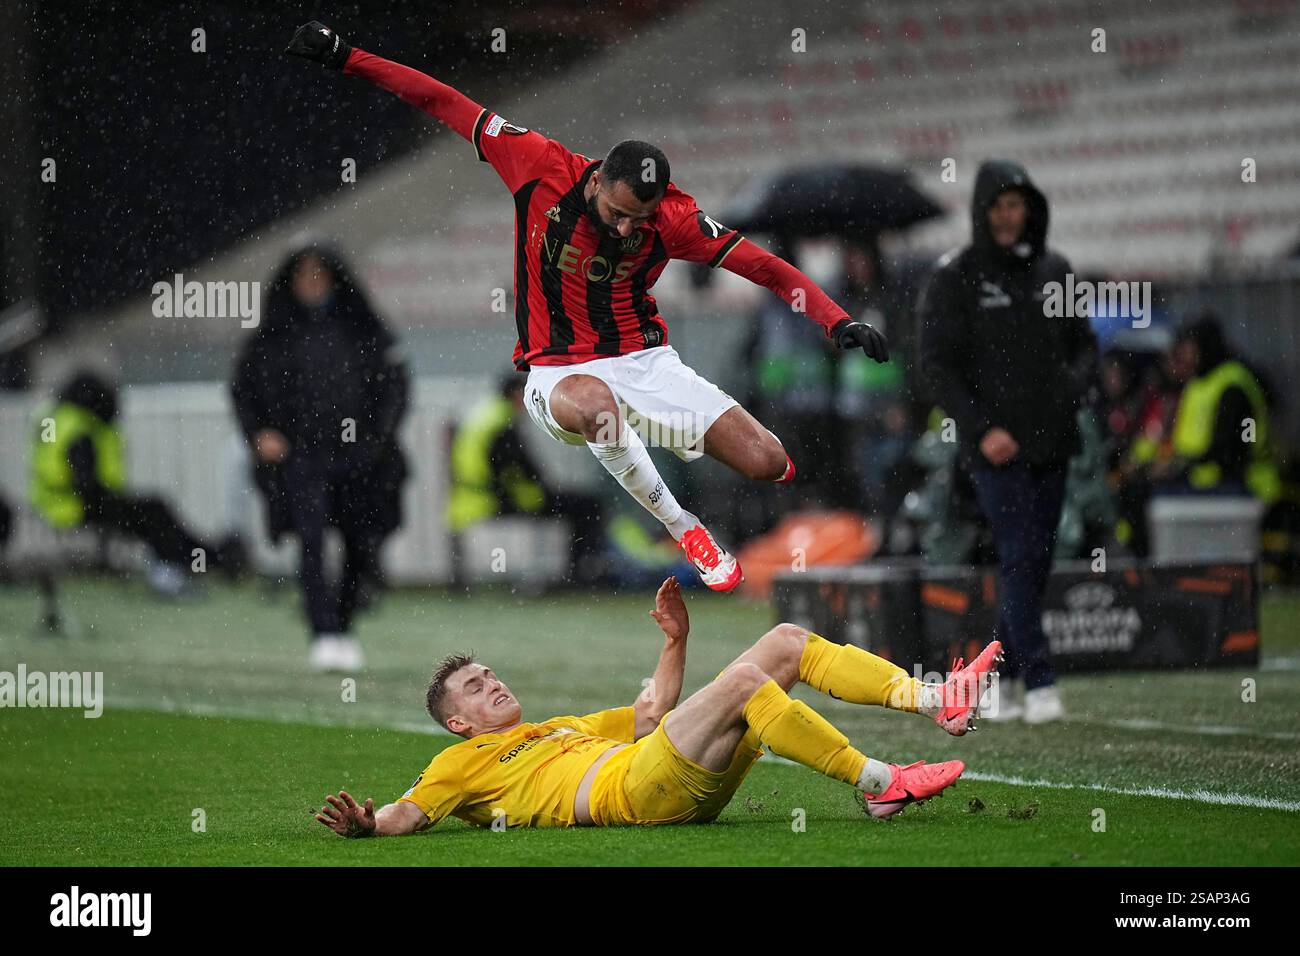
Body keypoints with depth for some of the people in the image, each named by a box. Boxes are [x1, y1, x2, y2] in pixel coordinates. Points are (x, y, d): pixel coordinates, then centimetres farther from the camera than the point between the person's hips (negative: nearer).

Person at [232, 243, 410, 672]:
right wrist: (259, 432, -1)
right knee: (311, 543, -17)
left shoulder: (362, 330, 6)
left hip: (356, 455, 2)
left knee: (362, 547, 4)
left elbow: (394, 380, 8)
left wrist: (379, 434, -3)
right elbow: (242, 386, 13)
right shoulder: (274, 334, 7)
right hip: (299, 455, -2)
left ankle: (342, 628, 25)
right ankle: (323, 637, -23)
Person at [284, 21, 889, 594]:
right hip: (558, 373, -2)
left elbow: (761, 265, -8)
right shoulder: (542, 168, -13)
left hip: (646, 362, 2)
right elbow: (445, 104, -8)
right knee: (593, 402, -42)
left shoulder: (673, 217, -11)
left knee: (768, 465, -13)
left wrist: (836, 321, -20)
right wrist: (342, 57, -10)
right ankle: (682, 529, -20)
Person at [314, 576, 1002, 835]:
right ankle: (879, 785, -26)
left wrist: (675, 639, 29)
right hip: (635, 792, -8)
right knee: (742, 678, -27)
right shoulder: (462, 762, 15)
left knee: (786, 640, 3)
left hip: (694, 788, 8)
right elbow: (408, 814, -1)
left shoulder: (558, 728, 37)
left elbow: (650, 715, 39)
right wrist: (366, 823, -23)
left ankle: (936, 703, -9)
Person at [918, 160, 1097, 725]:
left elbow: (1083, 342, 19)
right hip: (995, 445, -5)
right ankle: (1037, 683, -15)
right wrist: (981, 428, -14)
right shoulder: (954, 277, -3)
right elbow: (937, 364, -5)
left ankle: (1003, 675, 15)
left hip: (1051, 442, 5)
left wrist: (1075, 385, -2)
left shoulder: (1053, 270, 11)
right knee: (1019, 557, -12)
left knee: (1037, 562, 5)